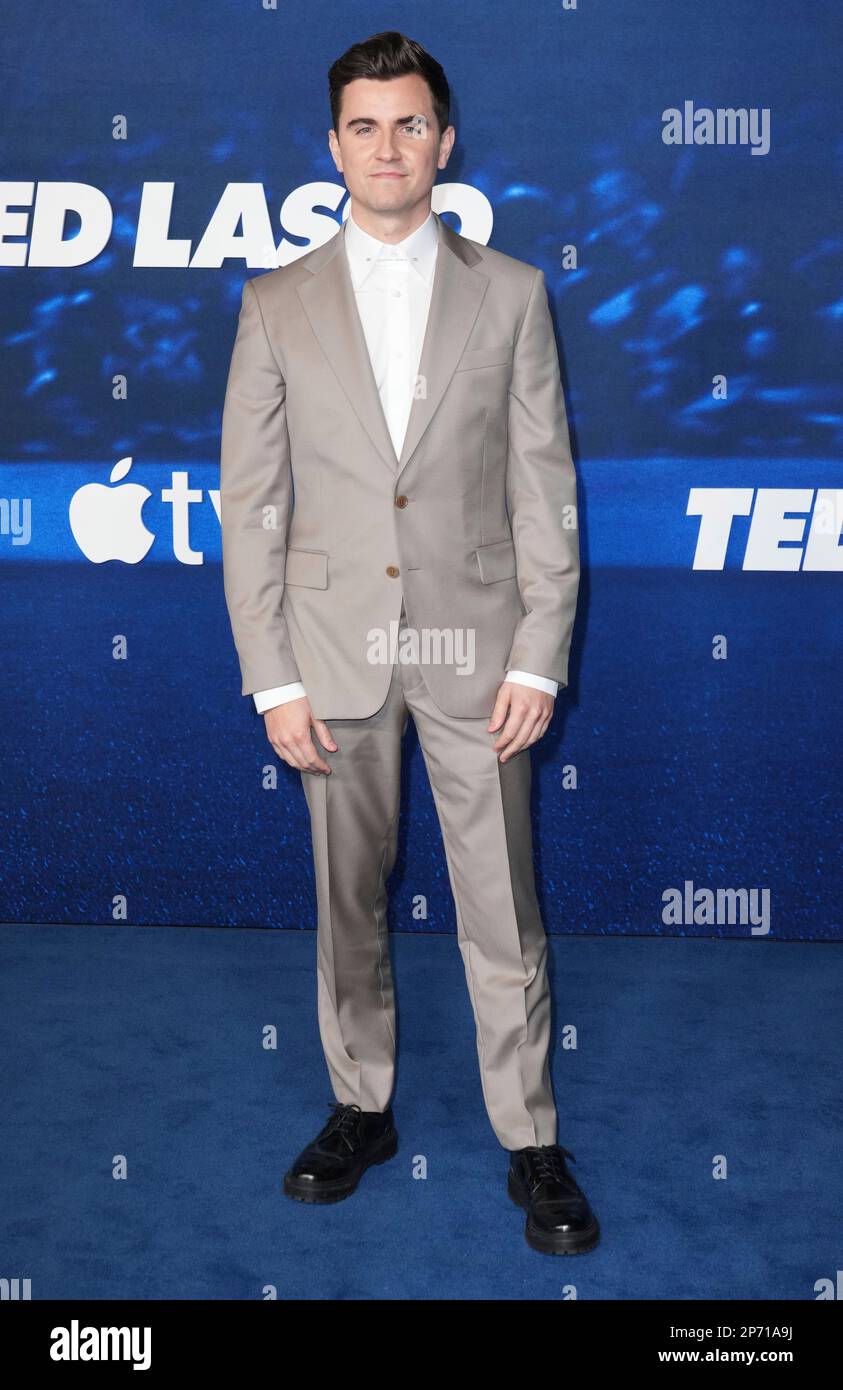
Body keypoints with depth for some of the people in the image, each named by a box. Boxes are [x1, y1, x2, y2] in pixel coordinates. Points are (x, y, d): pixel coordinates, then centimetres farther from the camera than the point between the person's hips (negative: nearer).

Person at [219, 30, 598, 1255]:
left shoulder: (511, 293, 3)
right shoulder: (277, 305, 3)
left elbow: (545, 488, 1)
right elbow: (250, 503, 1)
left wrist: (540, 657, -6)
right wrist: (273, 679, -5)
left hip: (473, 645, -1)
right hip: (336, 648, 1)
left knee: (503, 914, 4)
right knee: (349, 901, 13)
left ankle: (533, 1145, 20)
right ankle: (361, 1108, 32)